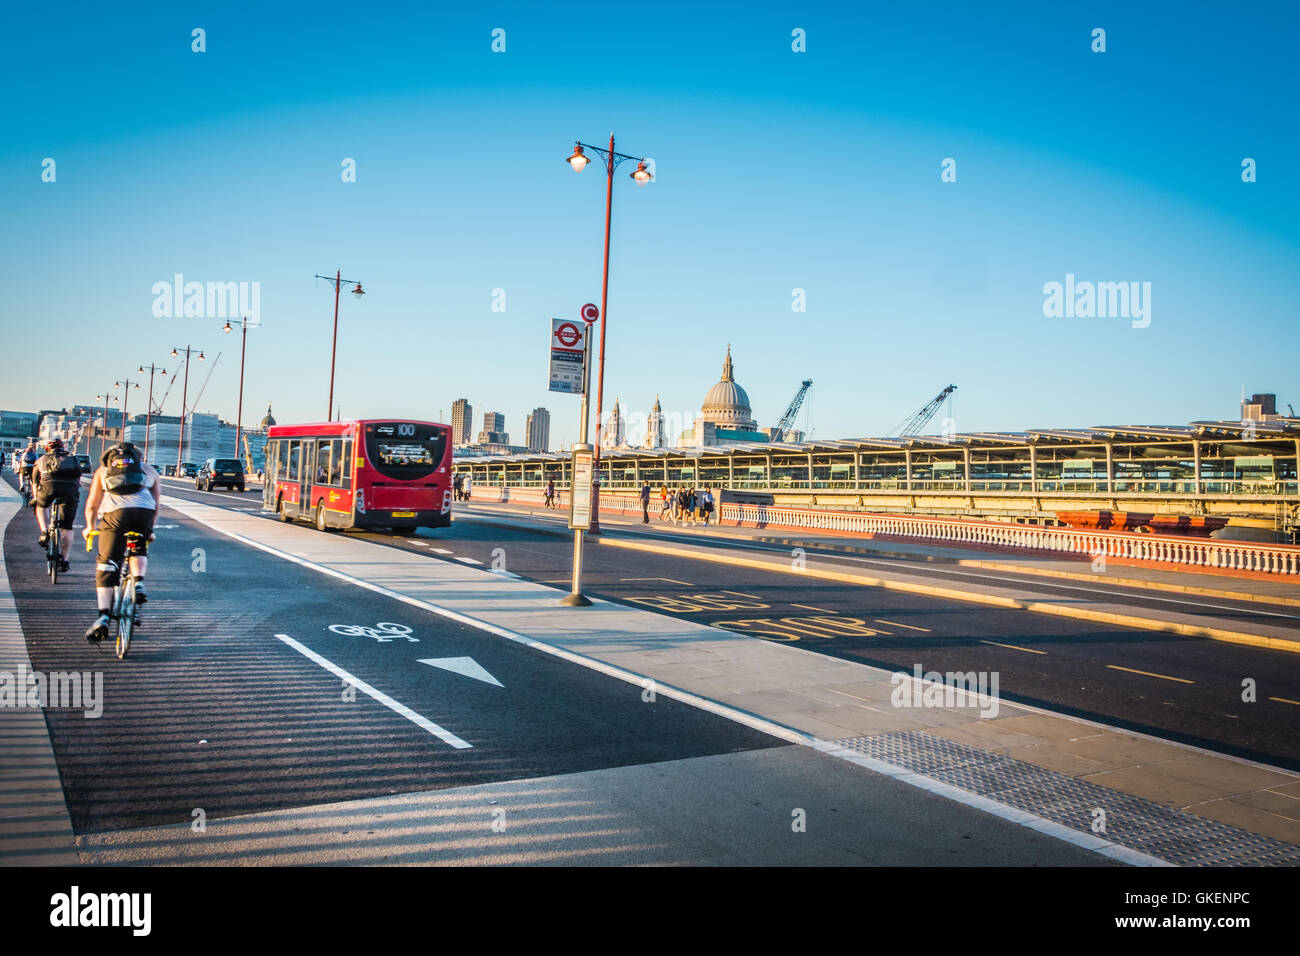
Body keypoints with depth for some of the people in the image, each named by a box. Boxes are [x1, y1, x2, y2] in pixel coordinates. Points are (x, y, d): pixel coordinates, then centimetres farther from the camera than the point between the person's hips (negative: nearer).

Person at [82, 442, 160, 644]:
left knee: (107, 565, 2)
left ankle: (103, 617, -8)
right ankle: (139, 583, 3)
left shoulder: (103, 469, 31)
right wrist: (149, 529, 39)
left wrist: (90, 527, 47)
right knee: (139, 550, 29)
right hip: (144, 511, 1)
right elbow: (156, 504, 28)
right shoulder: (148, 469, 32)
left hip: (115, 512, -1)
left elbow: (92, 505, 31)